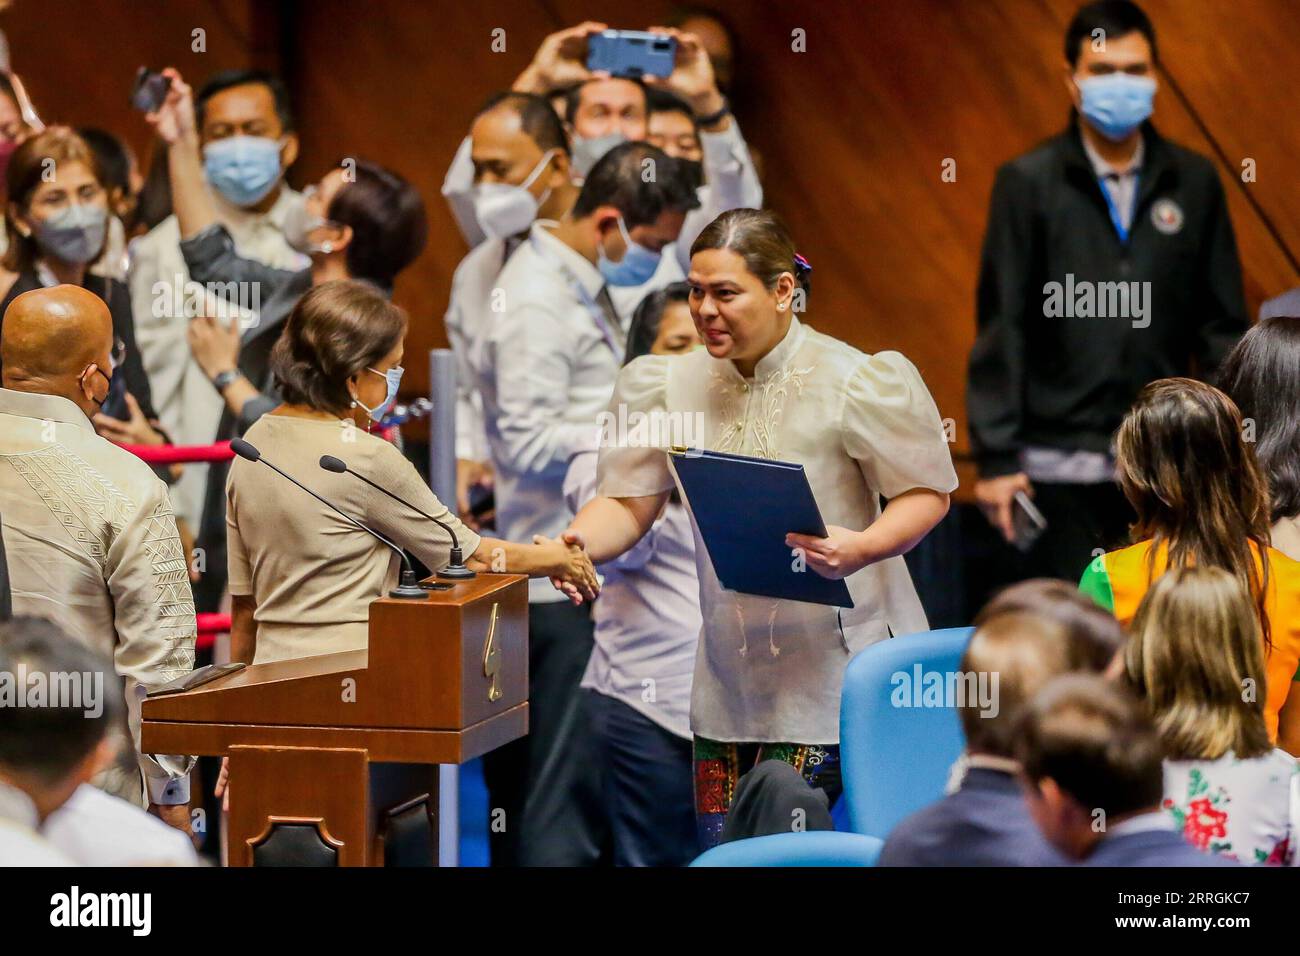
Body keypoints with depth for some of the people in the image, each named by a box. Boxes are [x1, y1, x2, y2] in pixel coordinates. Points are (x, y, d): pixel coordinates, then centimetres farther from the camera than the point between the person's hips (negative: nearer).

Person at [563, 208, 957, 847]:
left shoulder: (853, 382, -10)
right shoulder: (670, 386, 3)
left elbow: (926, 493, -6)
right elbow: (627, 502, 2)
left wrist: (863, 548, -26)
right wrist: (578, 546, -20)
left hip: (831, 668, -5)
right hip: (730, 672, 5)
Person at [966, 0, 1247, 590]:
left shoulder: (1193, 182, 7)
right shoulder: (1027, 182, 1)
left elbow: (1222, 324, 10)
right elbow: (1000, 325, 0)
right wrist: (995, 458, -4)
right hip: (1058, 466, -2)